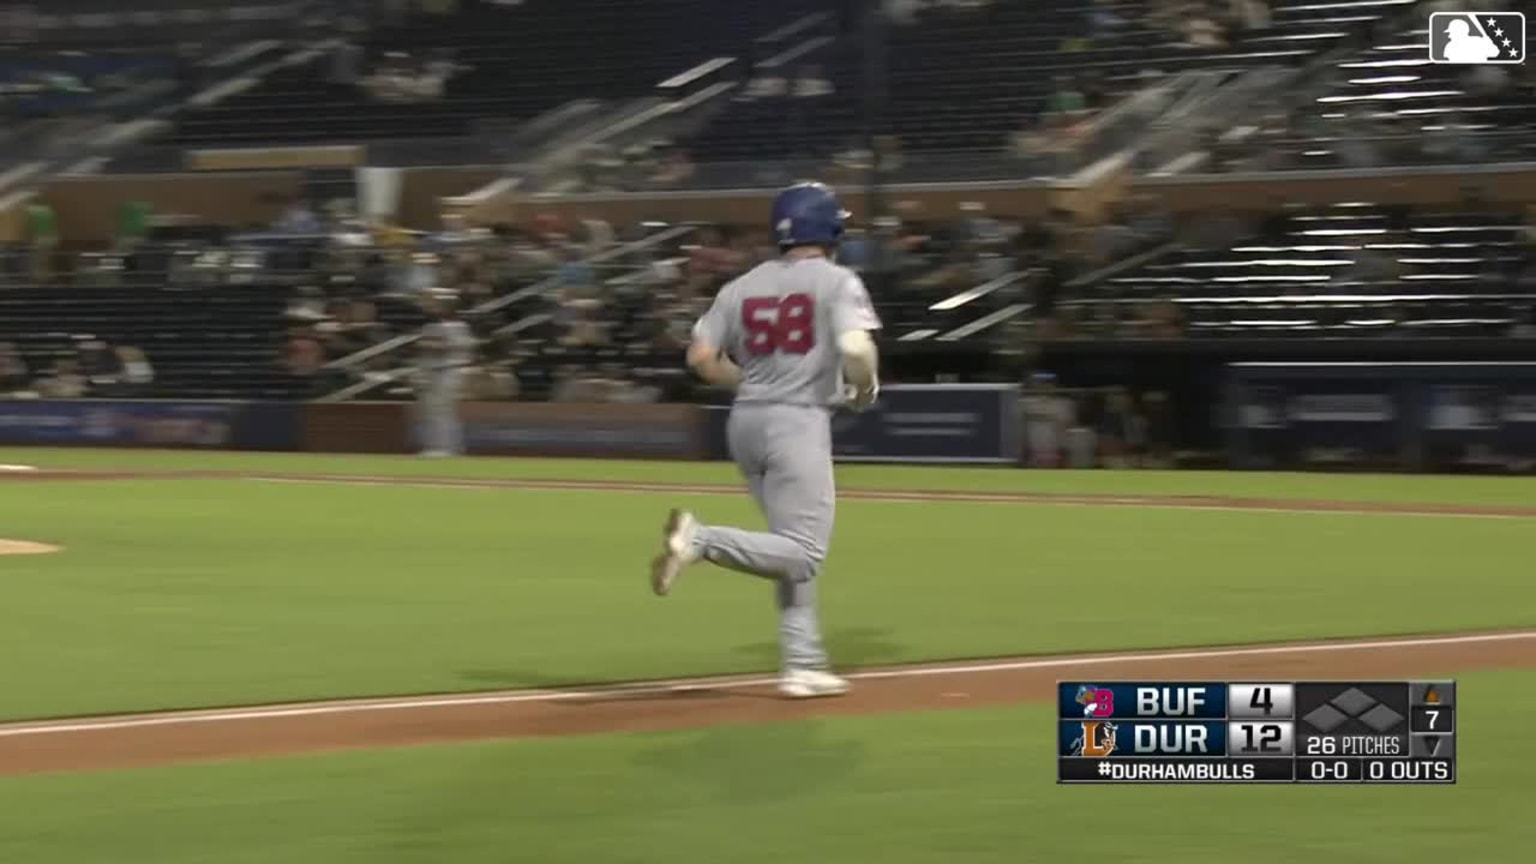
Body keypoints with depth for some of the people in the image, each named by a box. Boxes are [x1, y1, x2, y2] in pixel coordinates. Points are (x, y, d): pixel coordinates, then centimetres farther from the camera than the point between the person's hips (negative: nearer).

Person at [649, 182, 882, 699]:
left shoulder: (744, 286, 10)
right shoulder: (836, 282, -4)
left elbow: (701, 357, 5)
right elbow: (855, 348, -20)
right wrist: (865, 391, 0)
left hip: (745, 421, 7)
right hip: (799, 422, -7)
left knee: (794, 550, 16)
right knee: (802, 554, -8)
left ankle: (803, 665, 13)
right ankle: (703, 540, -27)